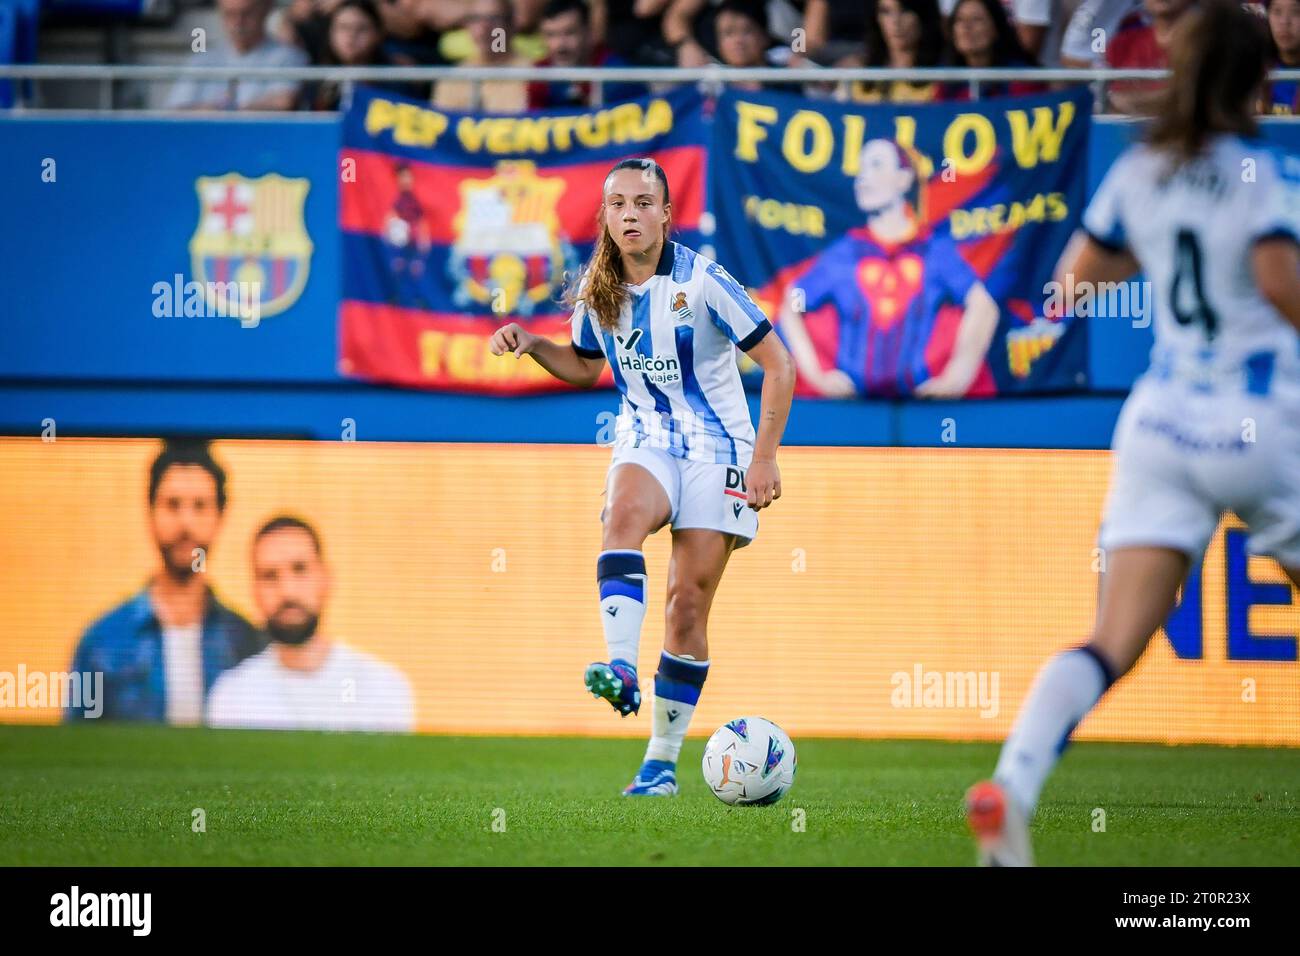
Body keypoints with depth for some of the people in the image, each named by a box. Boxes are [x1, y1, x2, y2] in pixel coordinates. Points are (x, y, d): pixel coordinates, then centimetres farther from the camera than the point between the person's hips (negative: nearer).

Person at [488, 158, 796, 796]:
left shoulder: (701, 282, -14)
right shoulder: (596, 291, 1)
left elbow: (778, 364, -9)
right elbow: (586, 367, 20)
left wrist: (764, 456, -14)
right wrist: (531, 344, 0)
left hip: (716, 450, -3)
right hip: (645, 444, 3)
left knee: (688, 601, -7)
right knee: (624, 513, -34)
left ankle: (663, 760, 1)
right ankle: (621, 670, -47)